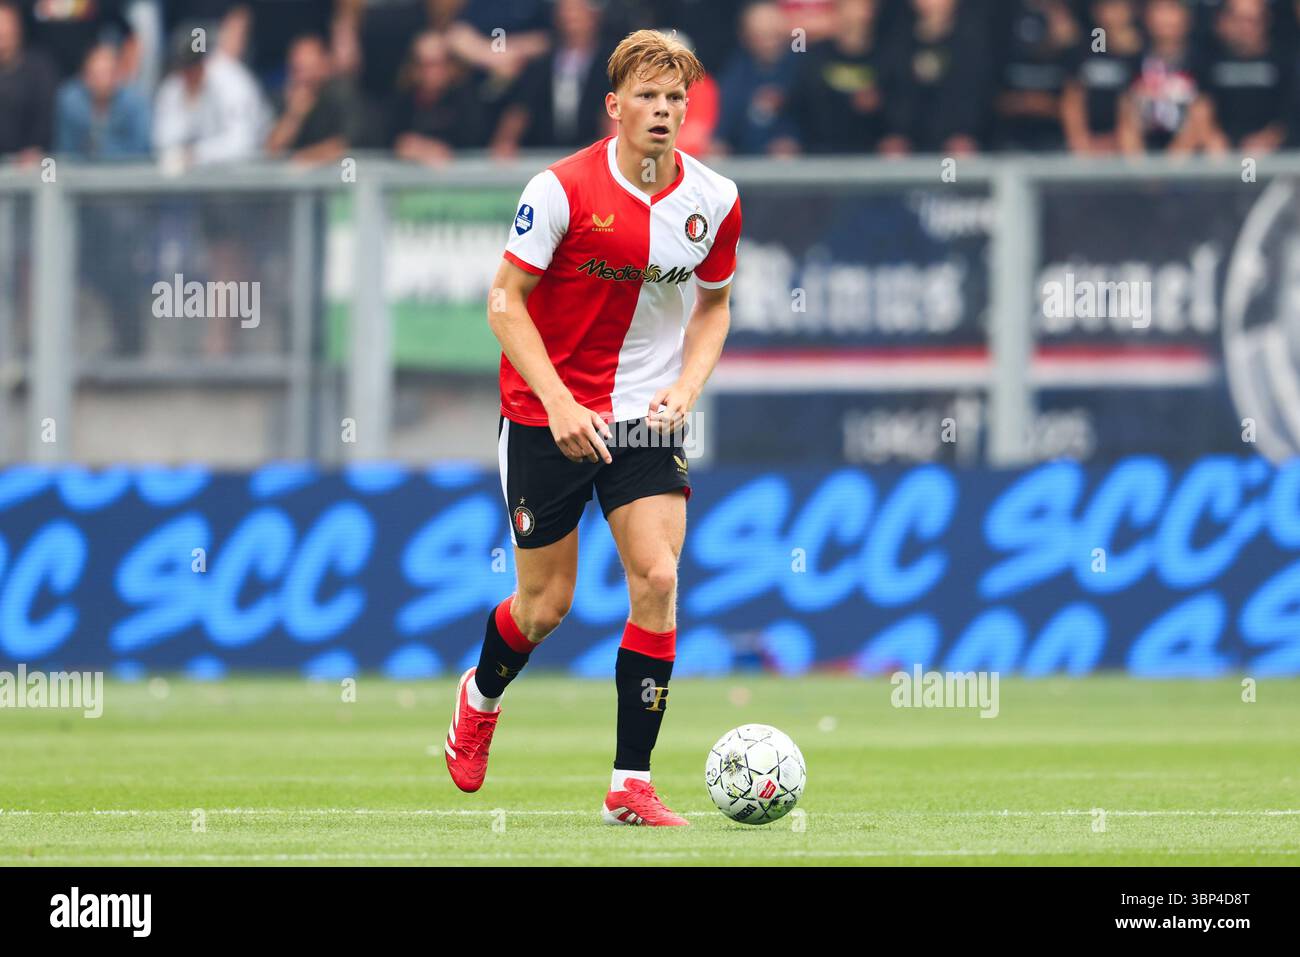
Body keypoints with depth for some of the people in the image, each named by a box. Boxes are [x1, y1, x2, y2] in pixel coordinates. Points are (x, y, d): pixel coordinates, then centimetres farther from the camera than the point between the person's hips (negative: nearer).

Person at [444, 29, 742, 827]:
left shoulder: (714, 200, -4)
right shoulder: (563, 189, -15)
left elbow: (714, 305, 12)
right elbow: (506, 301, -10)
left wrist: (687, 386, -6)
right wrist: (560, 403, -19)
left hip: (648, 419, 3)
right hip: (546, 414, -3)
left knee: (657, 579, -14)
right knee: (546, 604, 4)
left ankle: (631, 785, -7)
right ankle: (481, 696, 40)